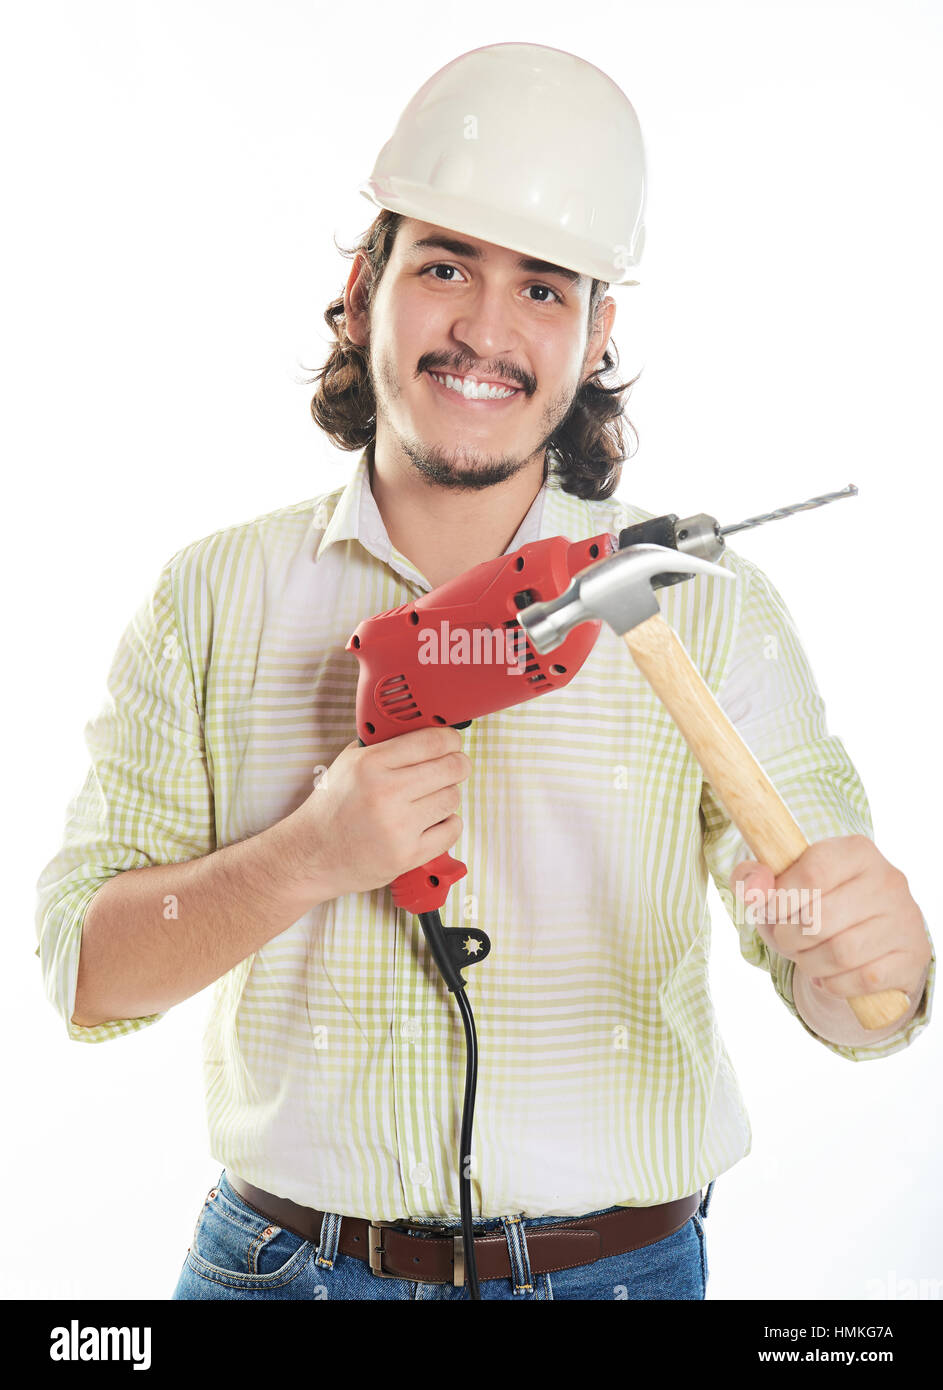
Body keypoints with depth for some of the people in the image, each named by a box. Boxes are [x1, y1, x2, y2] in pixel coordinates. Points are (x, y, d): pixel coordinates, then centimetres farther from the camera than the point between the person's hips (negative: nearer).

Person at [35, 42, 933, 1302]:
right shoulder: (215, 597, -3)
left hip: (612, 1265, 0)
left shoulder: (712, 608, -6)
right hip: (281, 1258, 1)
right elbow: (87, 974, -4)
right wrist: (308, 857, -20)